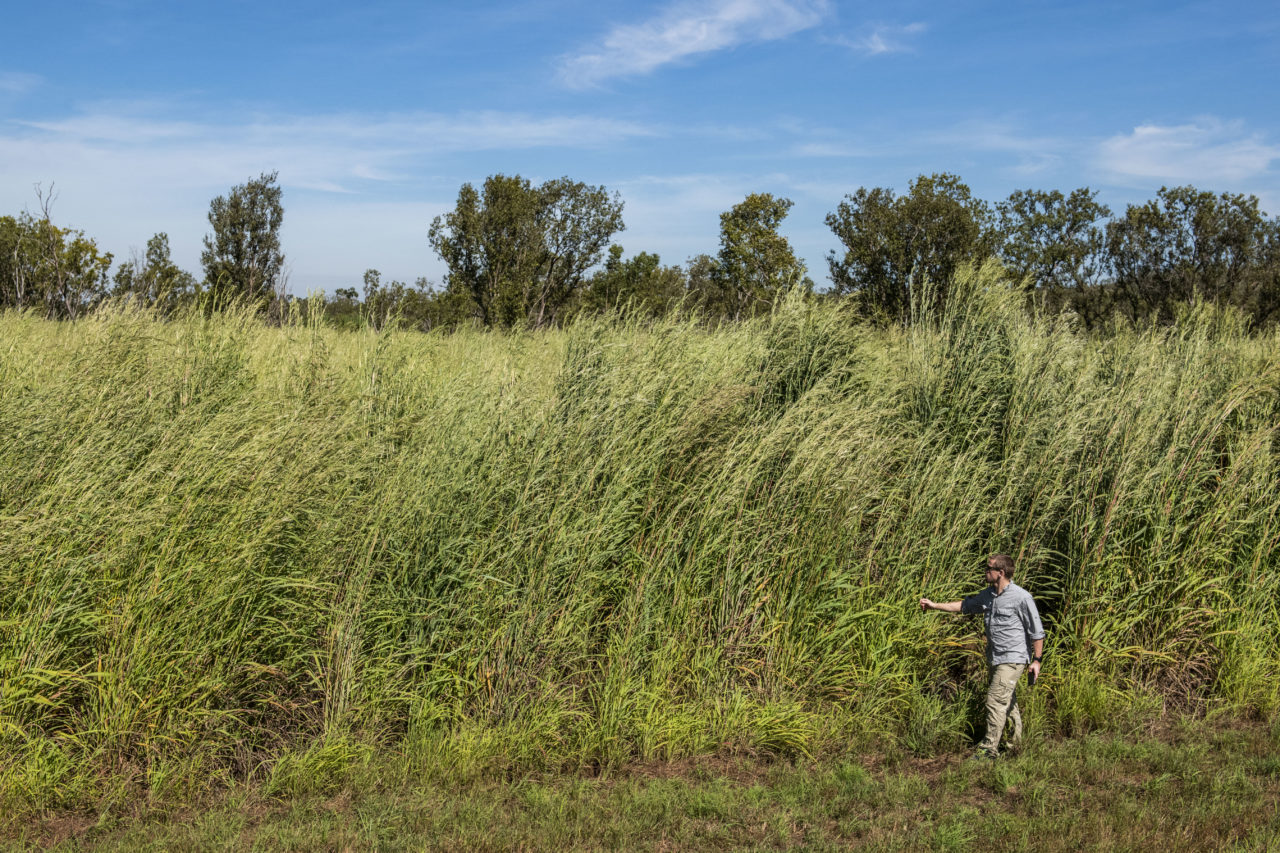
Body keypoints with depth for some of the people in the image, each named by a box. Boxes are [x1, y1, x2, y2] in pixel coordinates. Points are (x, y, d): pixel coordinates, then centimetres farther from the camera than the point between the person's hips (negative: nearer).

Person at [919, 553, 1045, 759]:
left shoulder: (1021, 597, -16)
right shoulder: (988, 594, 7)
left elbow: (1037, 632, -10)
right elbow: (964, 606, 22)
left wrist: (1037, 660, -10)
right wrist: (935, 605, 21)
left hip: (1013, 659, -8)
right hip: (995, 659, 8)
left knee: (995, 701, -10)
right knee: (1007, 703, 16)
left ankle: (988, 749, -3)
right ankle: (1017, 742, 29)